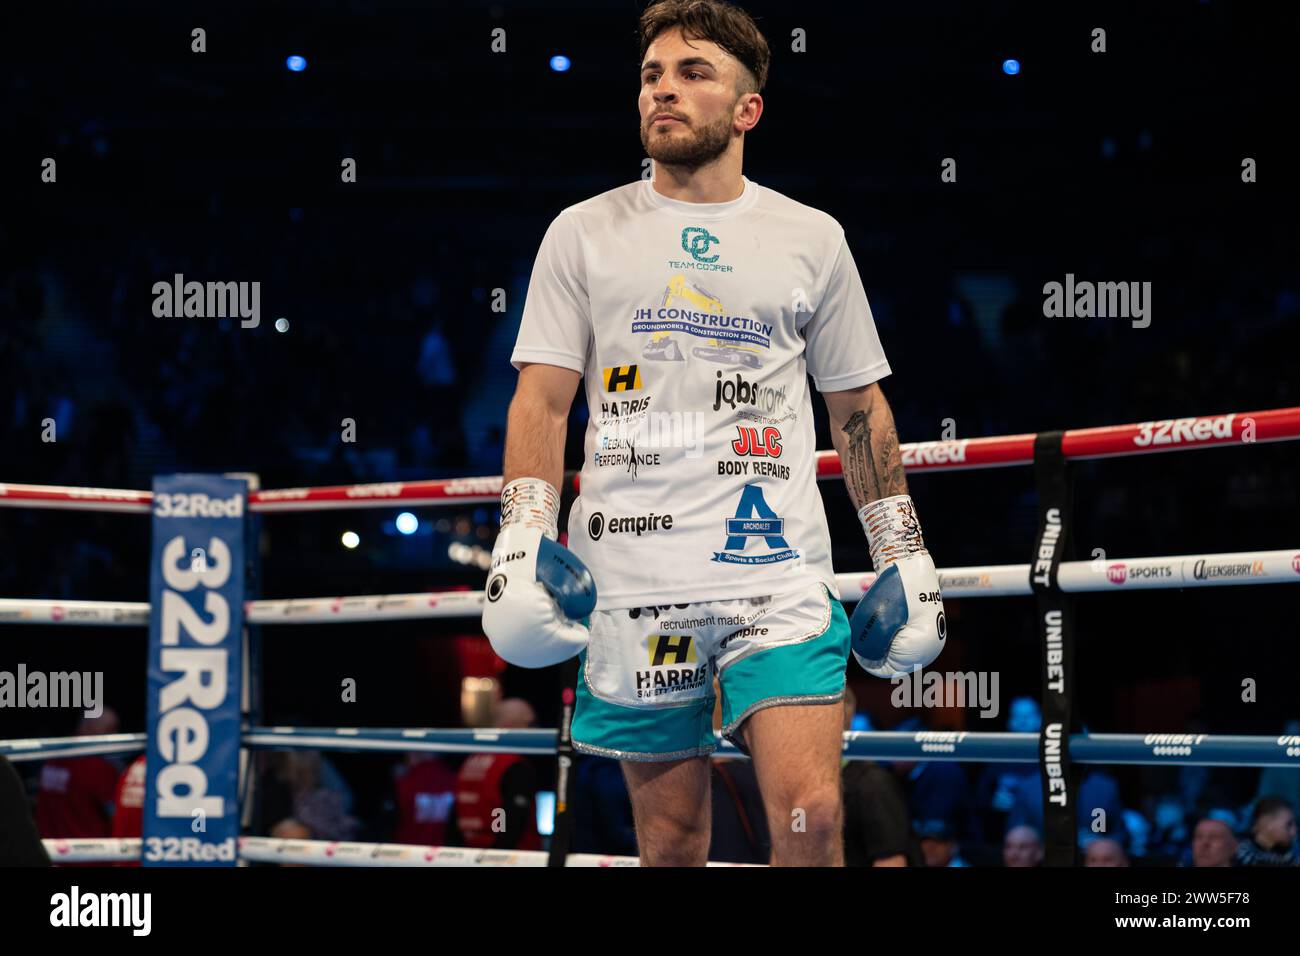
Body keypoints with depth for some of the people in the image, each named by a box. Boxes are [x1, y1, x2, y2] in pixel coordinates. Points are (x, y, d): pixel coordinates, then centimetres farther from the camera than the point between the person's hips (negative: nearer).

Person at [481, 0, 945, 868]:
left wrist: (904, 554, 12)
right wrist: (525, 536, -7)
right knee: (671, 838, 4)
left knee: (812, 818, -15)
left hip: (779, 575, 0)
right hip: (630, 584, 0)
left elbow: (860, 410, 16)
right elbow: (542, 400, 5)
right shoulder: (586, 233, 9)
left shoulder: (813, 238, 10)